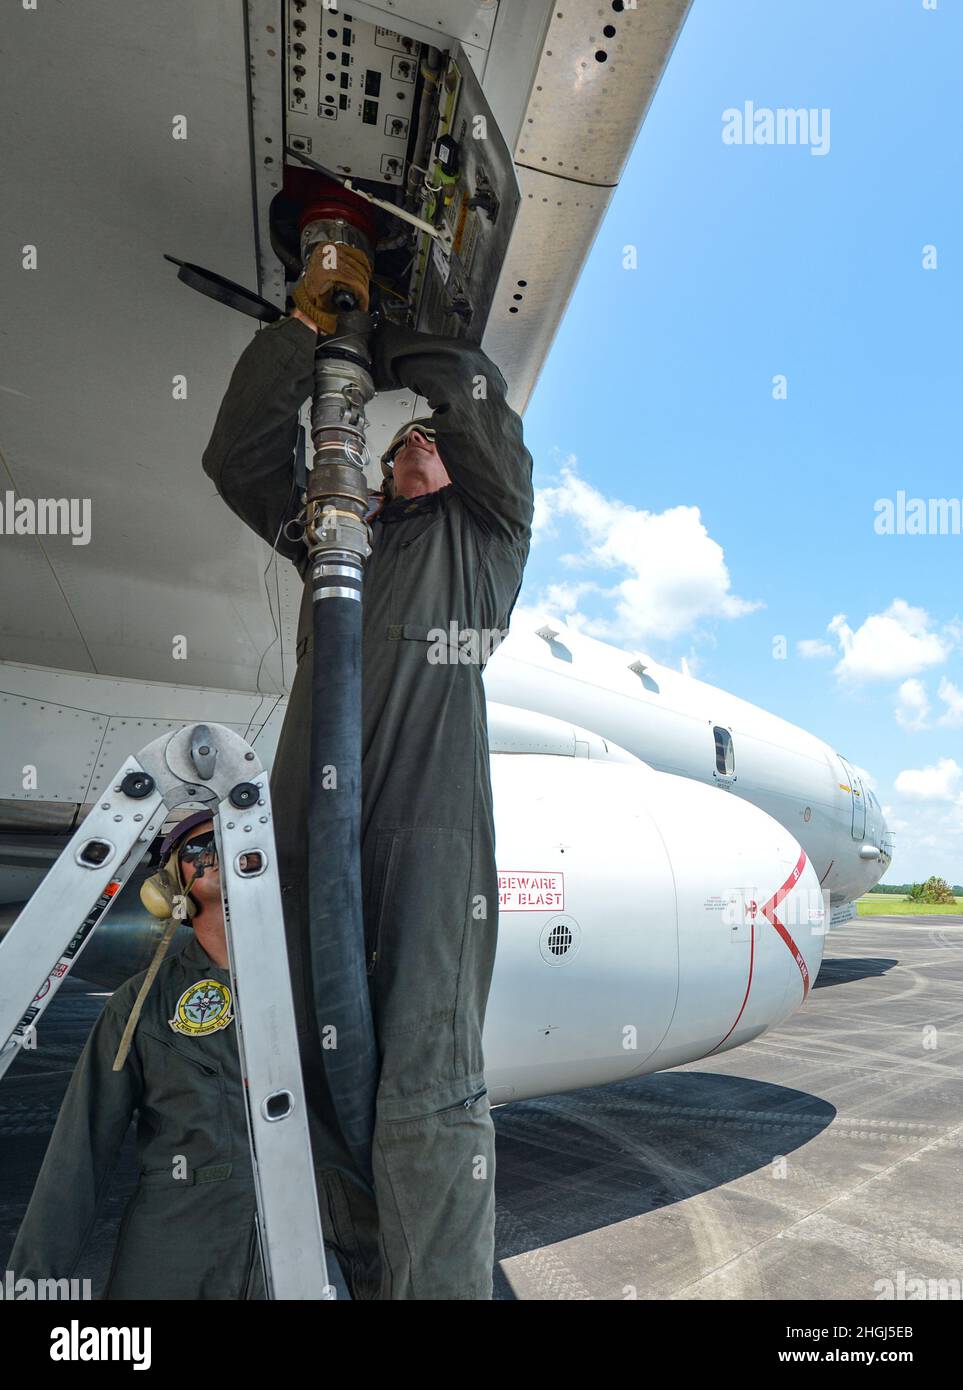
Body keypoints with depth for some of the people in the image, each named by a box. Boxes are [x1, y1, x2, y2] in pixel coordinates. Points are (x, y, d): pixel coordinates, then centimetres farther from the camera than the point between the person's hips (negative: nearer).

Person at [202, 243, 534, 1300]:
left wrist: (380, 333, 25)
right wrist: (308, 320, 19)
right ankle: (366, 1275, 19)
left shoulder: (482, 532, 18)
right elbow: (238, 456, 21)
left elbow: (468, 388, 7)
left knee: (426, 1087, -10)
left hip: (429, 823, -4)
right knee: (323, 1075, 6)